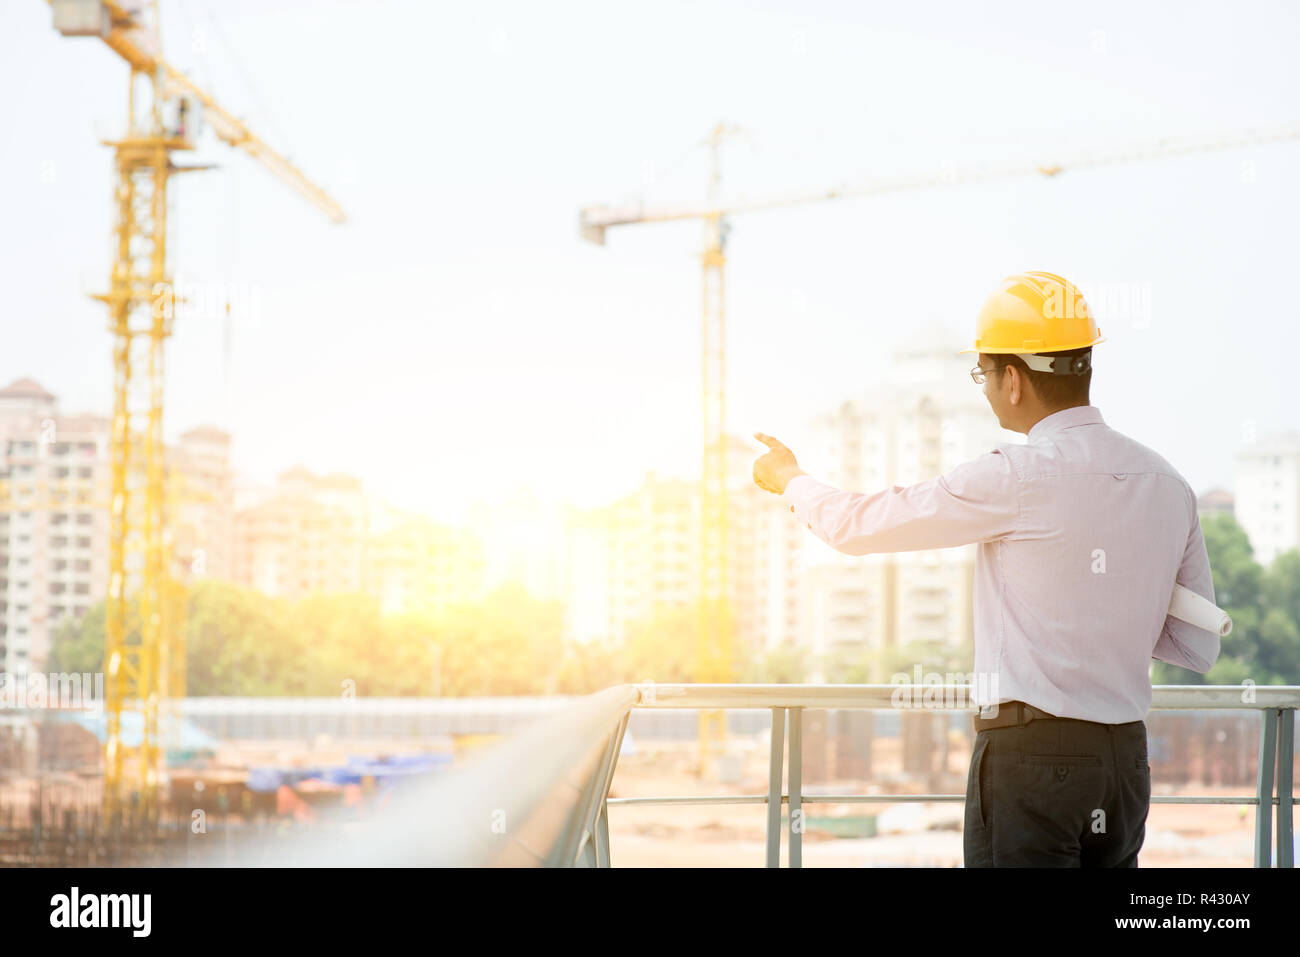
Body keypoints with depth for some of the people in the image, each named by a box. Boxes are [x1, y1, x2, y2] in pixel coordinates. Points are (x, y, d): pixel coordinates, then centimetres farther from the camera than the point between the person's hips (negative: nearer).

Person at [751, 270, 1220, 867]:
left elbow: (856, 526, -2)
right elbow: (1200, 648, 11)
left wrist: (790, 480, 18)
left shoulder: (1016, 478, -13)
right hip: (1127, 759, 7)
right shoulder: (1168, 486, 6)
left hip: (1028, 755, -6)